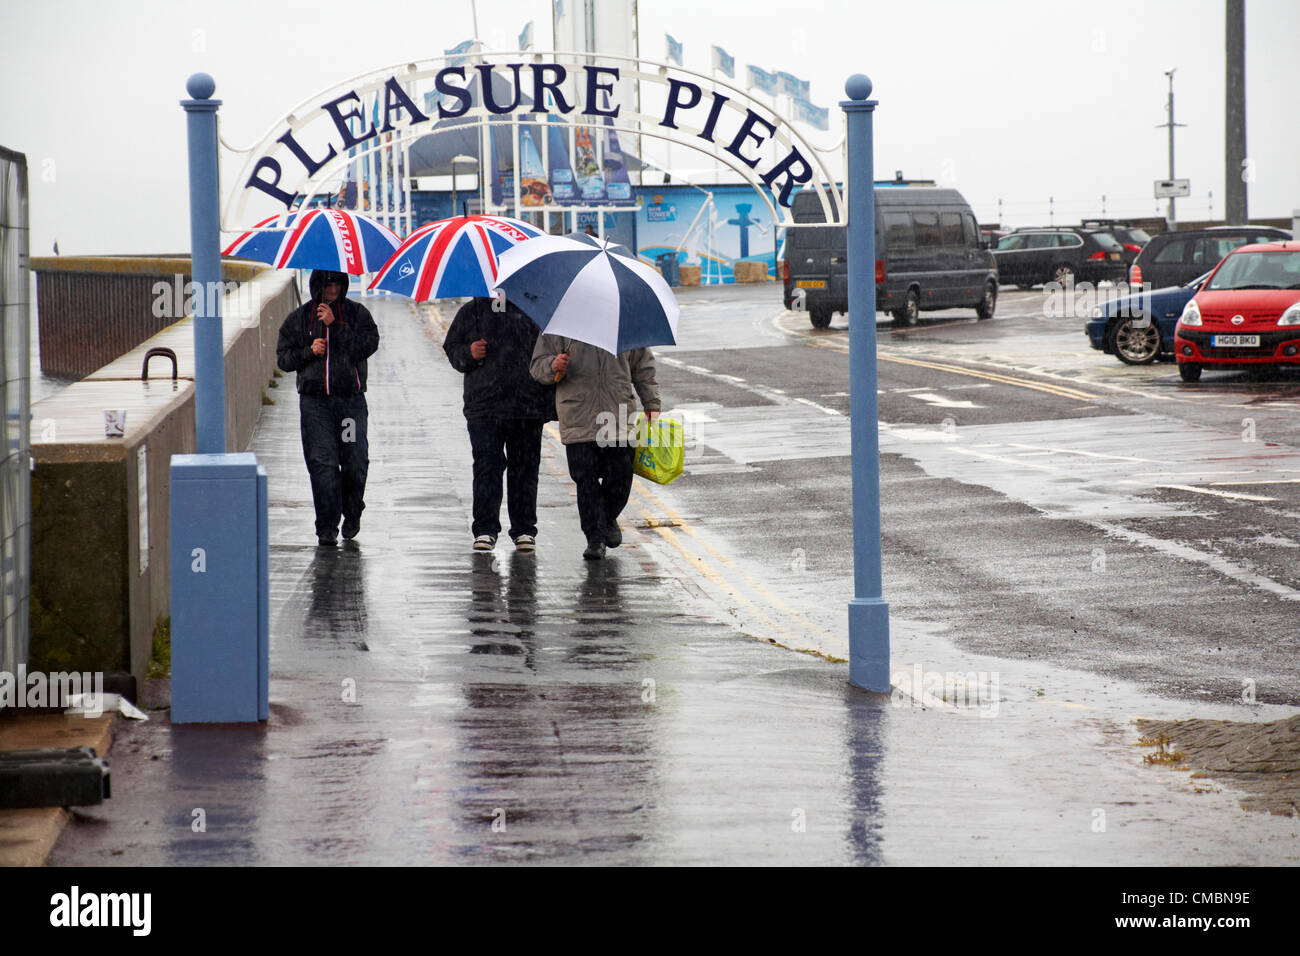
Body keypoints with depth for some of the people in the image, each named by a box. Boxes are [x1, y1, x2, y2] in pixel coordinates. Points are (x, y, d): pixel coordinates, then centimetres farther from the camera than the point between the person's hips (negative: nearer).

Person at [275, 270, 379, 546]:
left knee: (355, 462, 0)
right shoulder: (298, 318, 10)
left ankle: (352, 514, 26)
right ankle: (327, 528, -6)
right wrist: (308, 351, -7)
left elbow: (368, 345, -9)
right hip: (314, 401, 0)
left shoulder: (357, 313, 7)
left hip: (351, 399, 0)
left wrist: (335, 325, -14)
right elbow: (283, 357, 11)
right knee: (322, 463, -8)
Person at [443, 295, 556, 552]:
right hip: (484, 407, 0)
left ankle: (524, 530, 12)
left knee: (524, 468, 4)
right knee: (487, 466, -6)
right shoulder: (472, 311, 10)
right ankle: (485, 530, -4)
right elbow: (451, 348, 15)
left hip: (528, 407, 0)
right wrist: (468, 354, -9)